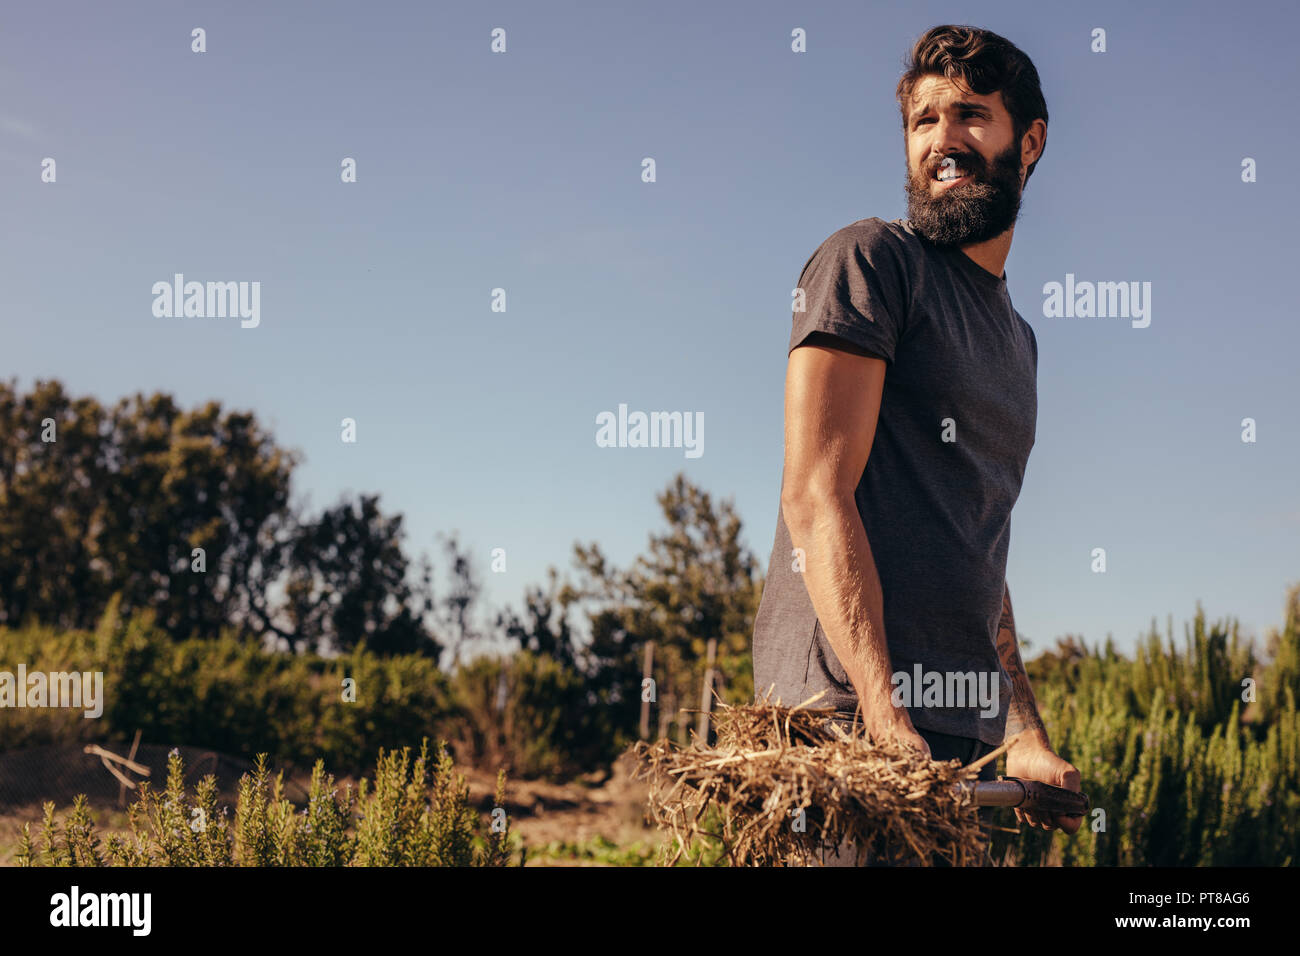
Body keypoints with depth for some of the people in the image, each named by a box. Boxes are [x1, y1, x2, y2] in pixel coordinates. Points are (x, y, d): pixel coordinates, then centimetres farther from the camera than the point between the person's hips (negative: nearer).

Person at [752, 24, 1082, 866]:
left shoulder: (1016, 337, 22)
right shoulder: (871, 260, -2)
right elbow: (816, 498, -13)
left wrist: (1027, 739, 15)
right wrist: (887, 722, -22)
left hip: (965, 732, 8)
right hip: (847, 708, -7)